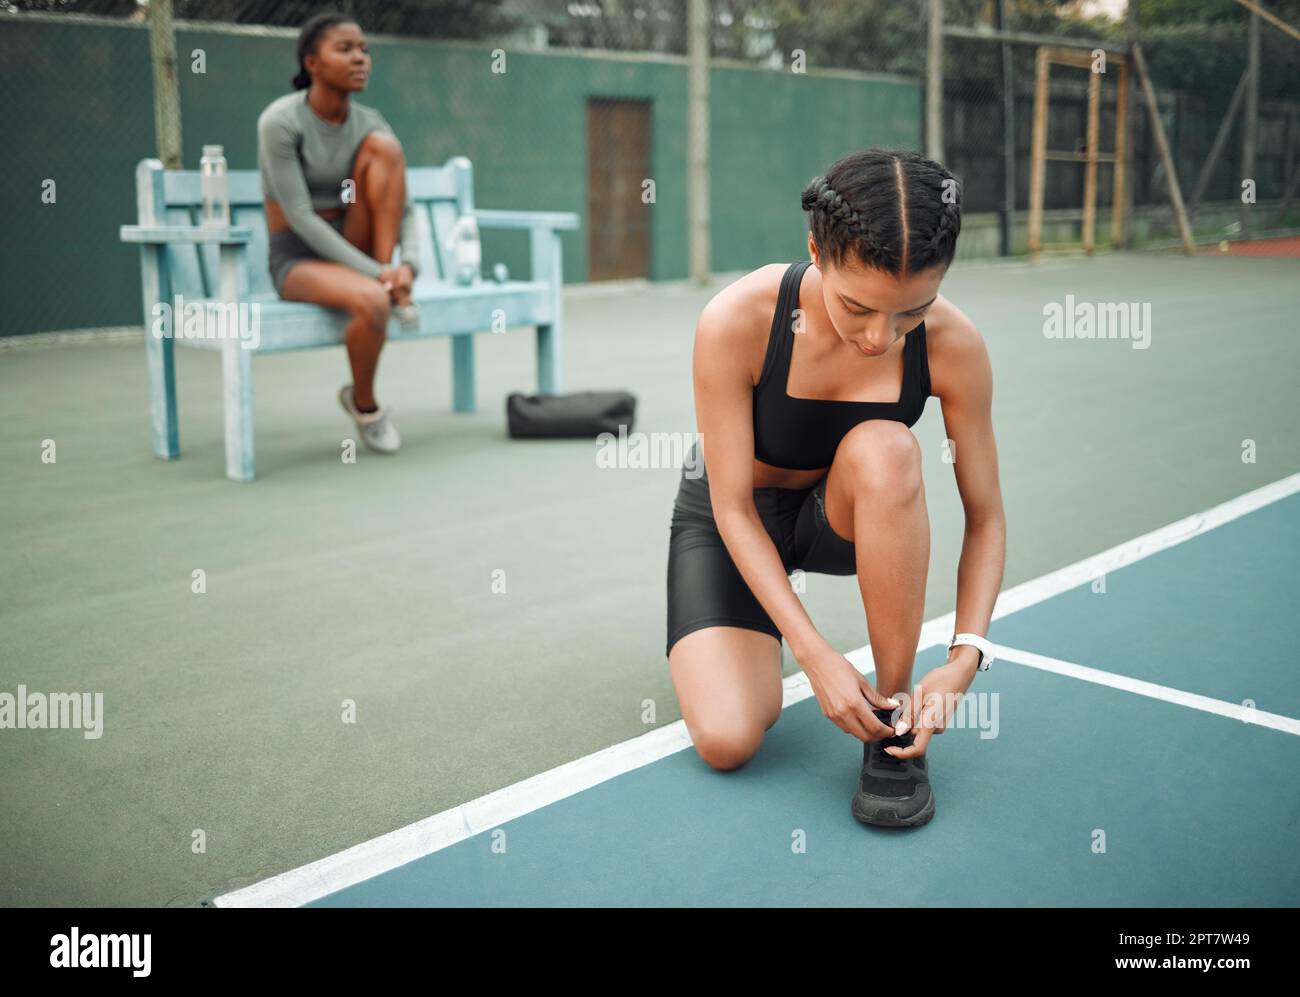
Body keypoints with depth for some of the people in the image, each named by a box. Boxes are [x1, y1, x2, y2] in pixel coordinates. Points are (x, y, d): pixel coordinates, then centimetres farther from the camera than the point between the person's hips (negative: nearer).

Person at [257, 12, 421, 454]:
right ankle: (363, 403, -7)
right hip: (297, 258, -4)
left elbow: (403, 209, -5)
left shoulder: (369, 123, 0)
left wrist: (408, 265, -26)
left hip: (353, 250, 4)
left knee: (383, 146, -18)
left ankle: (391, 289, -18)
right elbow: (299, 217, -22)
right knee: (370, 302, -37)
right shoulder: (280, 120, -16)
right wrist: (376, 273, -27)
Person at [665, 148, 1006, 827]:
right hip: (729, 518, -1)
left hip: (838, 518, 2)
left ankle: (895, 725, -21)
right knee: (727, 739, -22)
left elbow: (985, 517, -14)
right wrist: (814, 654, -30)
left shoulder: (952, 345, -24)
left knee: (885, 449, -36)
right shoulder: (736, 321, -30)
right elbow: (733, 508, -24)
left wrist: (965, 656, -27)